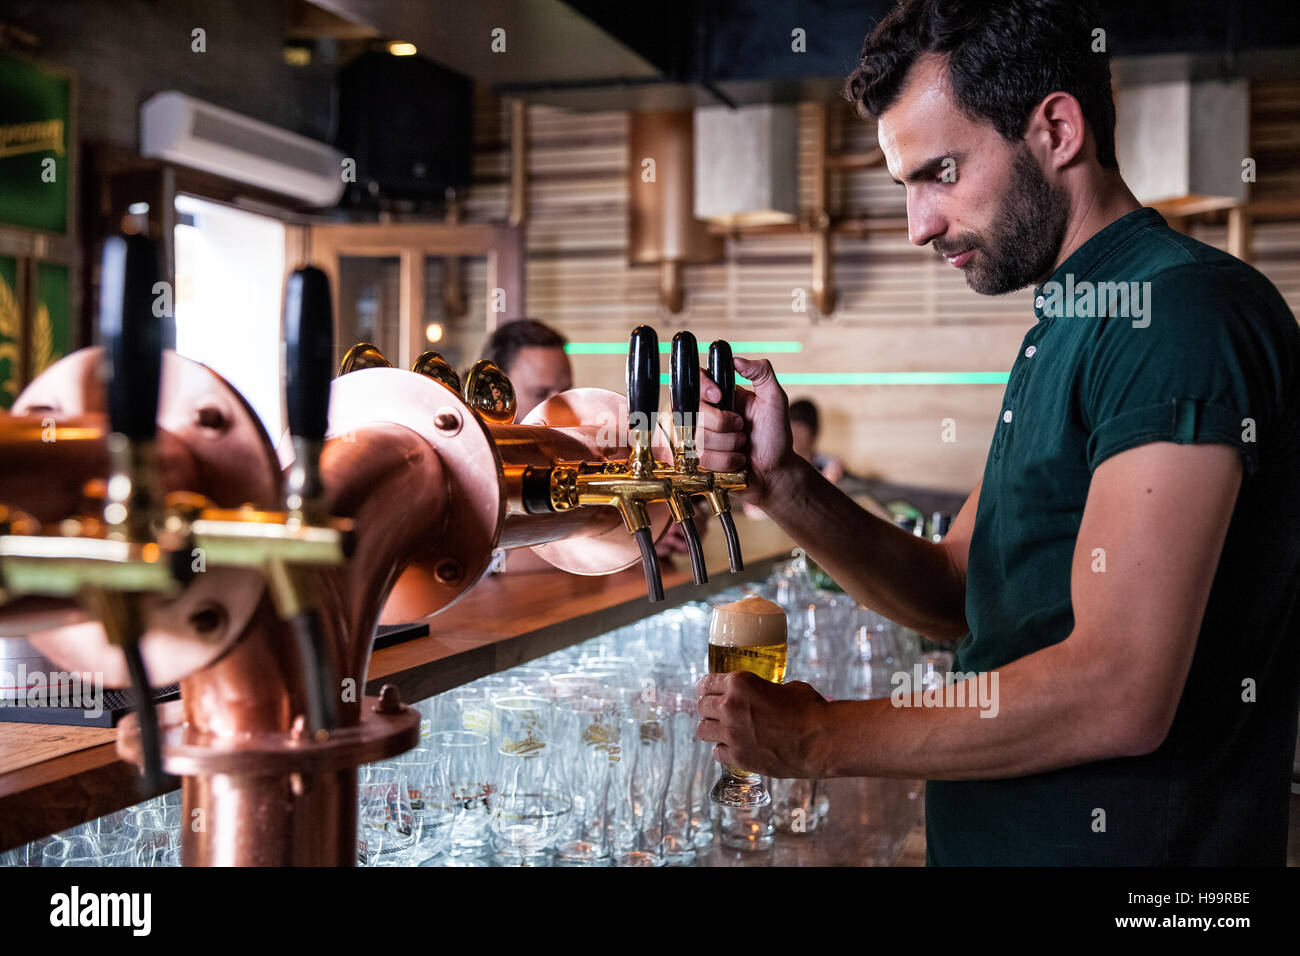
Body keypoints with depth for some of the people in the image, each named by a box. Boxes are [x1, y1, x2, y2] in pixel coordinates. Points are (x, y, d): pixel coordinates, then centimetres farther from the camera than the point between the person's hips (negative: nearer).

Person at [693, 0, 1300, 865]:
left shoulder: (1182, 310, -21)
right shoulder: (1065, 327, 10)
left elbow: (1120, 693, -27)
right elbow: (960, 597, 9)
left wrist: (820, 736, -18)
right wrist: (784, 484, -6)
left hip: (1126, 839, -9)